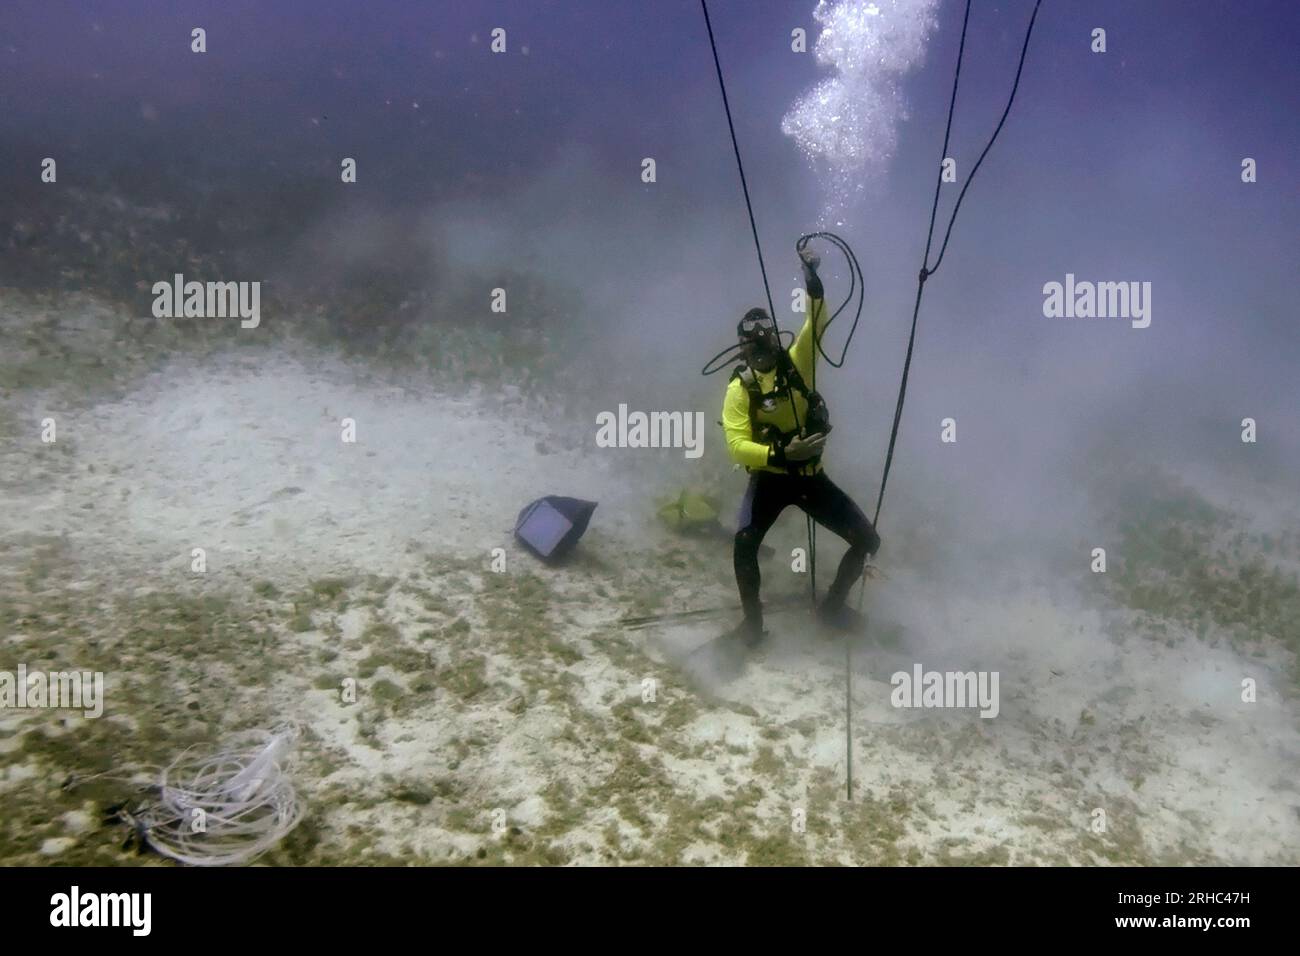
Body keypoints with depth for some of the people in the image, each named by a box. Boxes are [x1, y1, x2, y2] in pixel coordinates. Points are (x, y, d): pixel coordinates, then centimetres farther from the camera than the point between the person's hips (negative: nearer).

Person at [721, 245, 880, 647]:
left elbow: (816, 322, -15)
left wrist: (812, 276, -30)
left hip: (811, 476, 3)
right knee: (744, 544, -28)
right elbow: (736, 446, -20)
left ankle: (832, 604, 24)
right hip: (769, 478, -3)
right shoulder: (739, 389, -10)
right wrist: (780, 454, -35)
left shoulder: (796, 364, -3)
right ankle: (753, 619, -5)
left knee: (867, 541, 0)